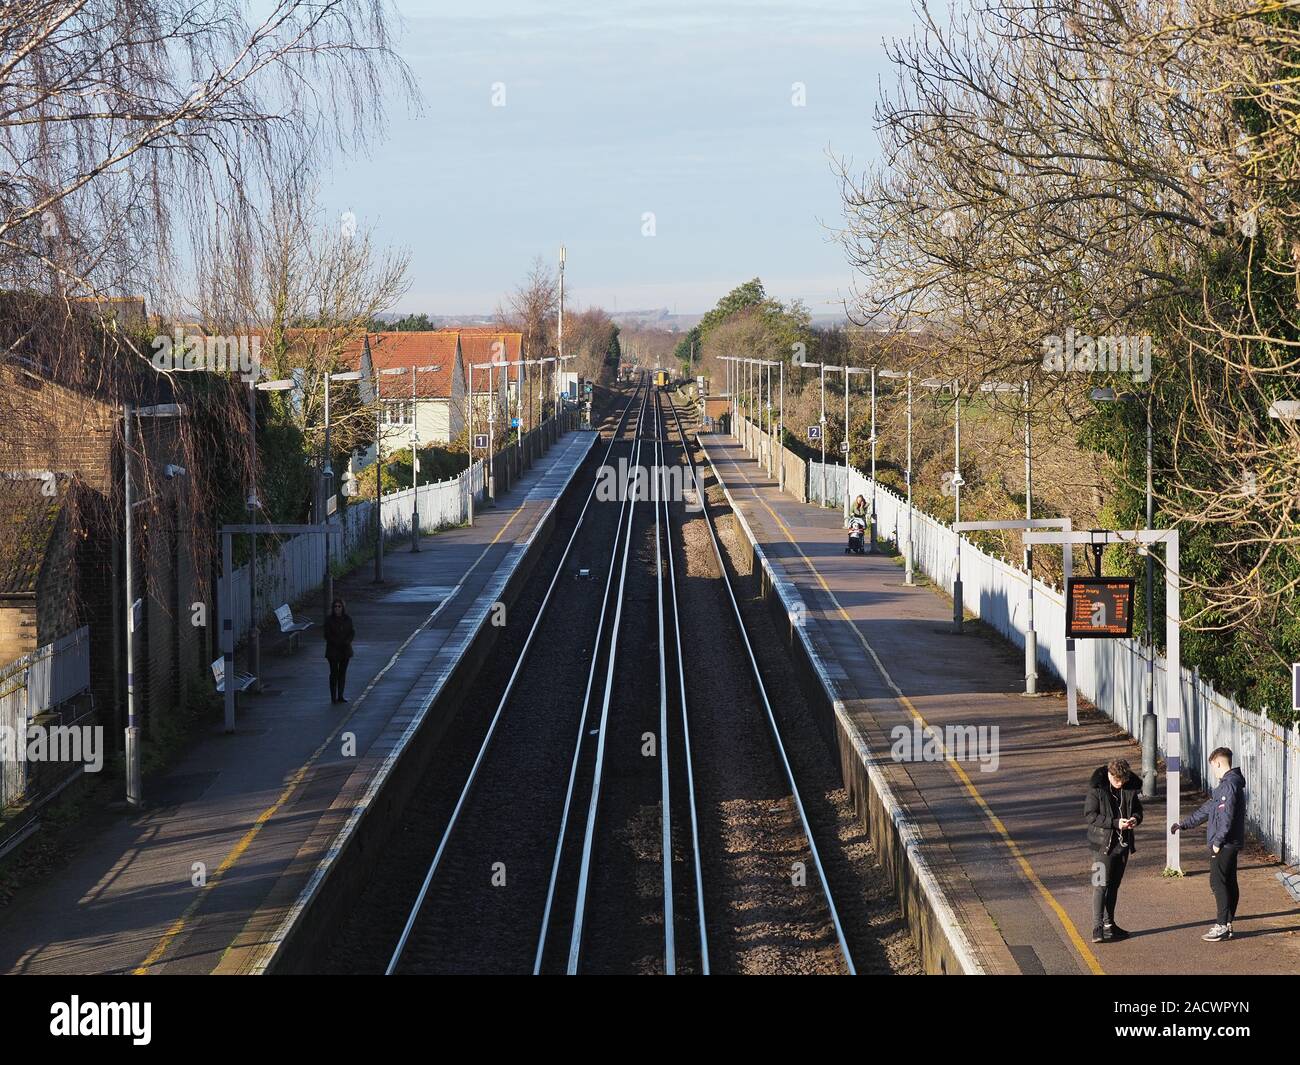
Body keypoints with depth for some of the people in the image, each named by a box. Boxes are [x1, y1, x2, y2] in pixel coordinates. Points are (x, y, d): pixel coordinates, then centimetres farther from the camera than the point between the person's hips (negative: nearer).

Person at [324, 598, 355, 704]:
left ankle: (340, 696, 13)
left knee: (343, 672, 7)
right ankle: (333, 697, 1)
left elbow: (352, 632, 7)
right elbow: (327, 635, -7)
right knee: (334, 673, -2)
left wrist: (347, 641, -13)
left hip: (345, 650, 4)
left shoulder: (347, 619, 4)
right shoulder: (329, 620, -5)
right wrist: (338, 643, -16)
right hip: (333, 650, -4)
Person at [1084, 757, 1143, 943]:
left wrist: (1135, 818, -11)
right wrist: (1115, 823, -22)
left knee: (1114, 885, 14)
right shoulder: (1097, 788, -13)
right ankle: (1098, 928, -13)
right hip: (1103, 842, -5)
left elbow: (1137, 808, 13)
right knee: (1101, 884, -11)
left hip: (1123, 843, 5)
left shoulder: (1131, 788, 1)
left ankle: (1109, 924, 24)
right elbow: (1089, 815, -14)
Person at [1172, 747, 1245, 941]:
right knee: (1229, 883, 12)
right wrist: (1184, 824, 28)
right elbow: (1207, 809, 25)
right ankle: (1226, 923, 17)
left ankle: (1222, 926, -8)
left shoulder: (1229, 784, -17)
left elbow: (1227, 816, -23)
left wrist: (1217, 841, -19)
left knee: (1218, 883, -8)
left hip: (1223, 845, -10)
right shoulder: (1229, 783, 17)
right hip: (1230, 844, 10)